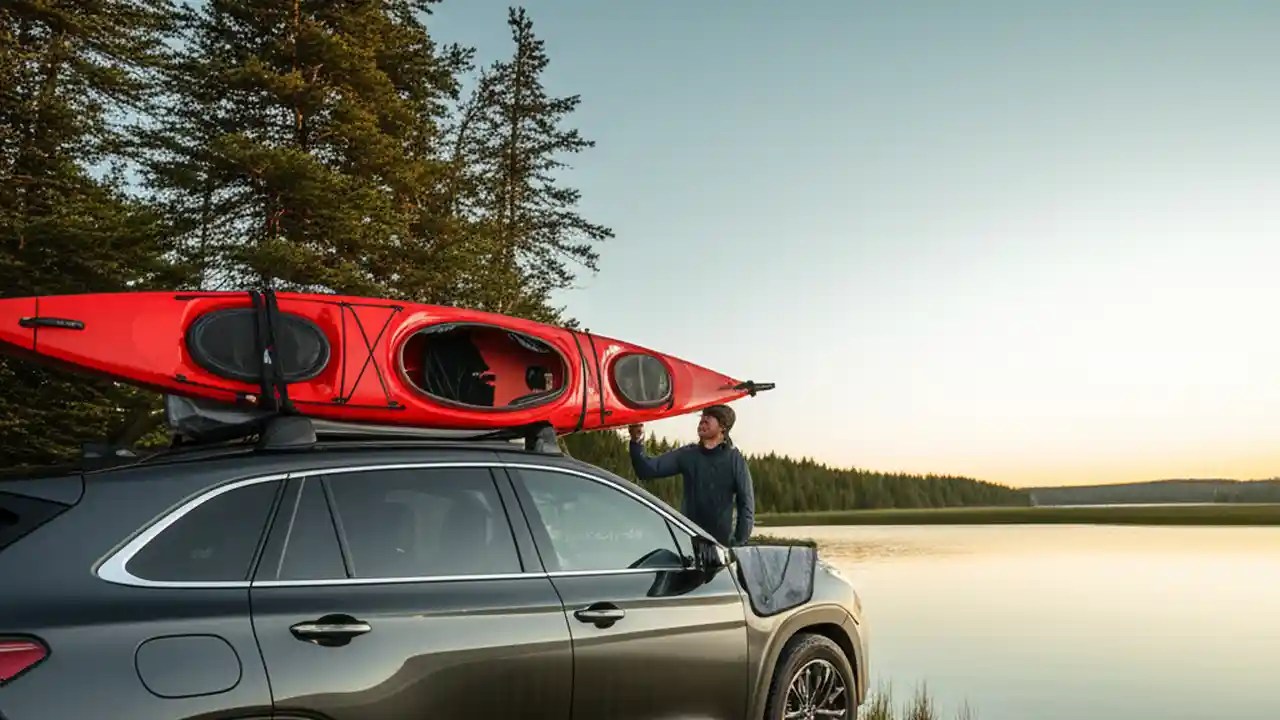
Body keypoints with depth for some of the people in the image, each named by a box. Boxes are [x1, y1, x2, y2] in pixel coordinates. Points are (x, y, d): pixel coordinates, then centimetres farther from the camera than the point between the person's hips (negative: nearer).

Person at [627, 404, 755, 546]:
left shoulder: (734, 459, -2)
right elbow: (648, 470, -1)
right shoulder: (687, 455, 5)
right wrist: (637, 443, -18)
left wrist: (738, 543, -10)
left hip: (721, 543, -2)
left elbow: (746, 504, -3)